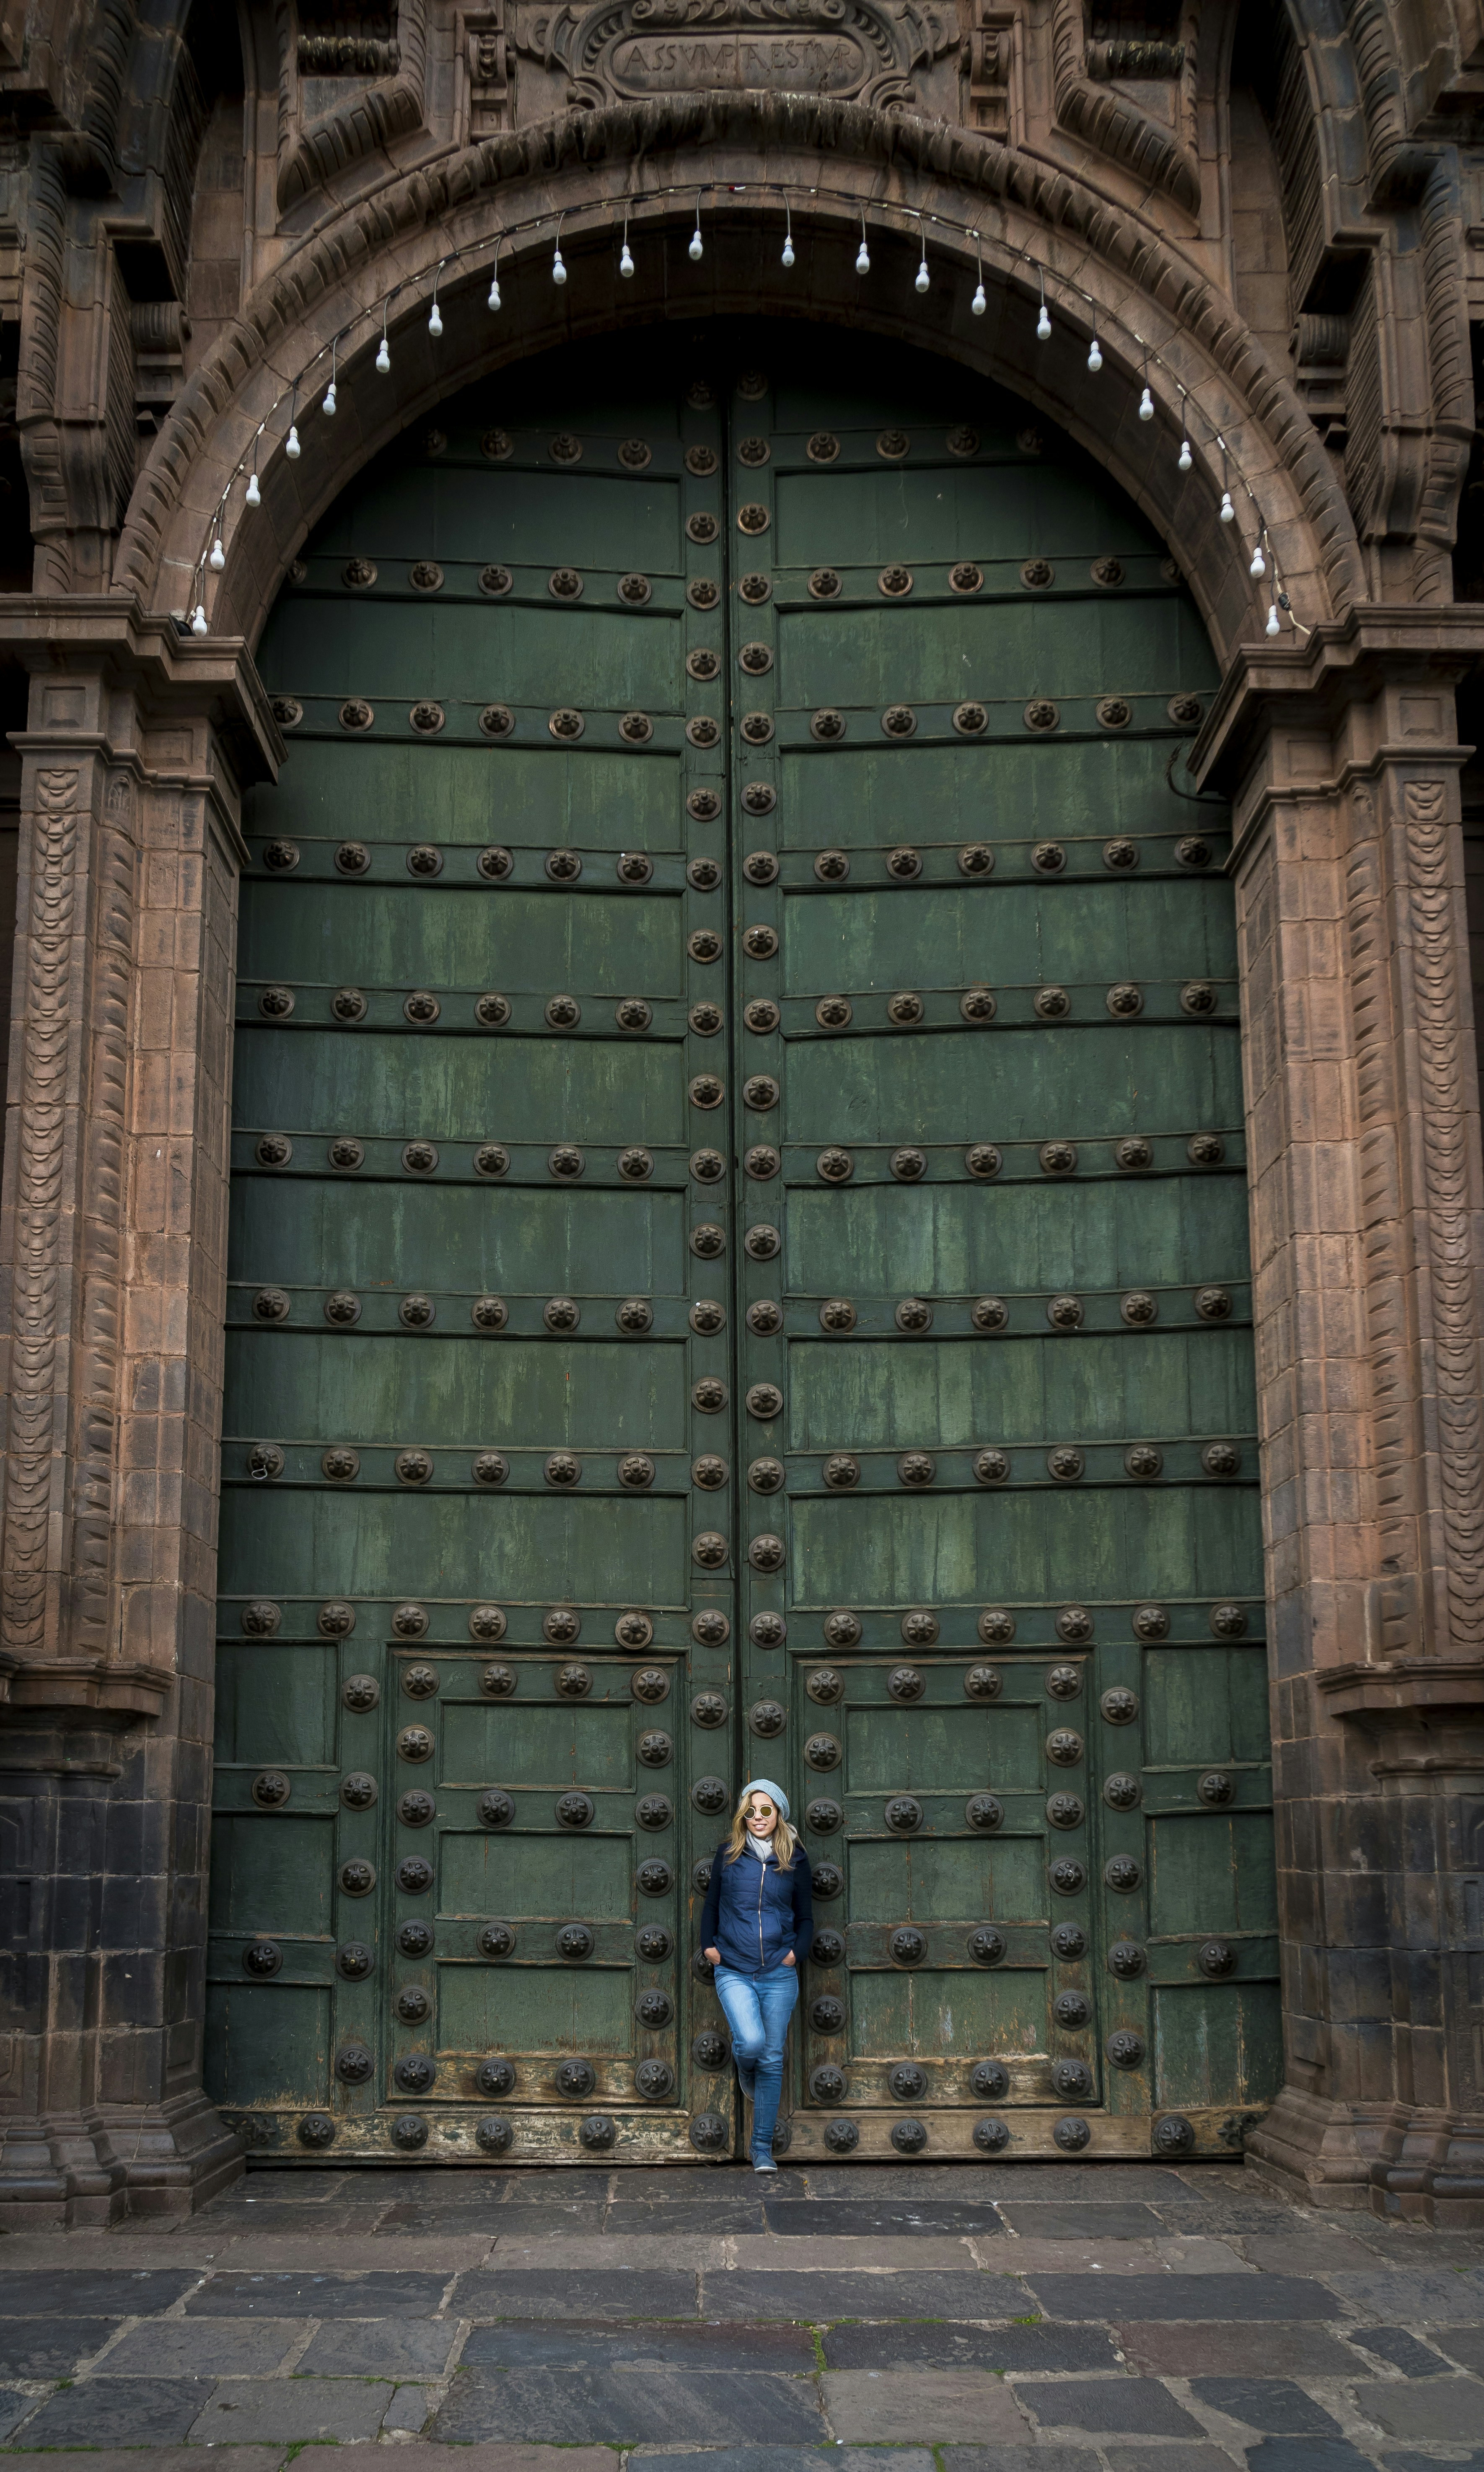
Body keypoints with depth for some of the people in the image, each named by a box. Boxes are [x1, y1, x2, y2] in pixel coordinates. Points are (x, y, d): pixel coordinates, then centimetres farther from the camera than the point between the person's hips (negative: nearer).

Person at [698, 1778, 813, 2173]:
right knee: (751, 2042, -22)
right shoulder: (728, 1856, 5)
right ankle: (745, 2071, 17)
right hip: (734, 1972, -1)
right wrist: (708, 1945, 2)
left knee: (772, 2059, 3)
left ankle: (763, 2148, 14)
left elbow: (806, 1918, 14)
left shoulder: (795, 1860, 6)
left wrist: (798, 1951, -3)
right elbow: (711, 1906, 16)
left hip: (779, 1974, 1)